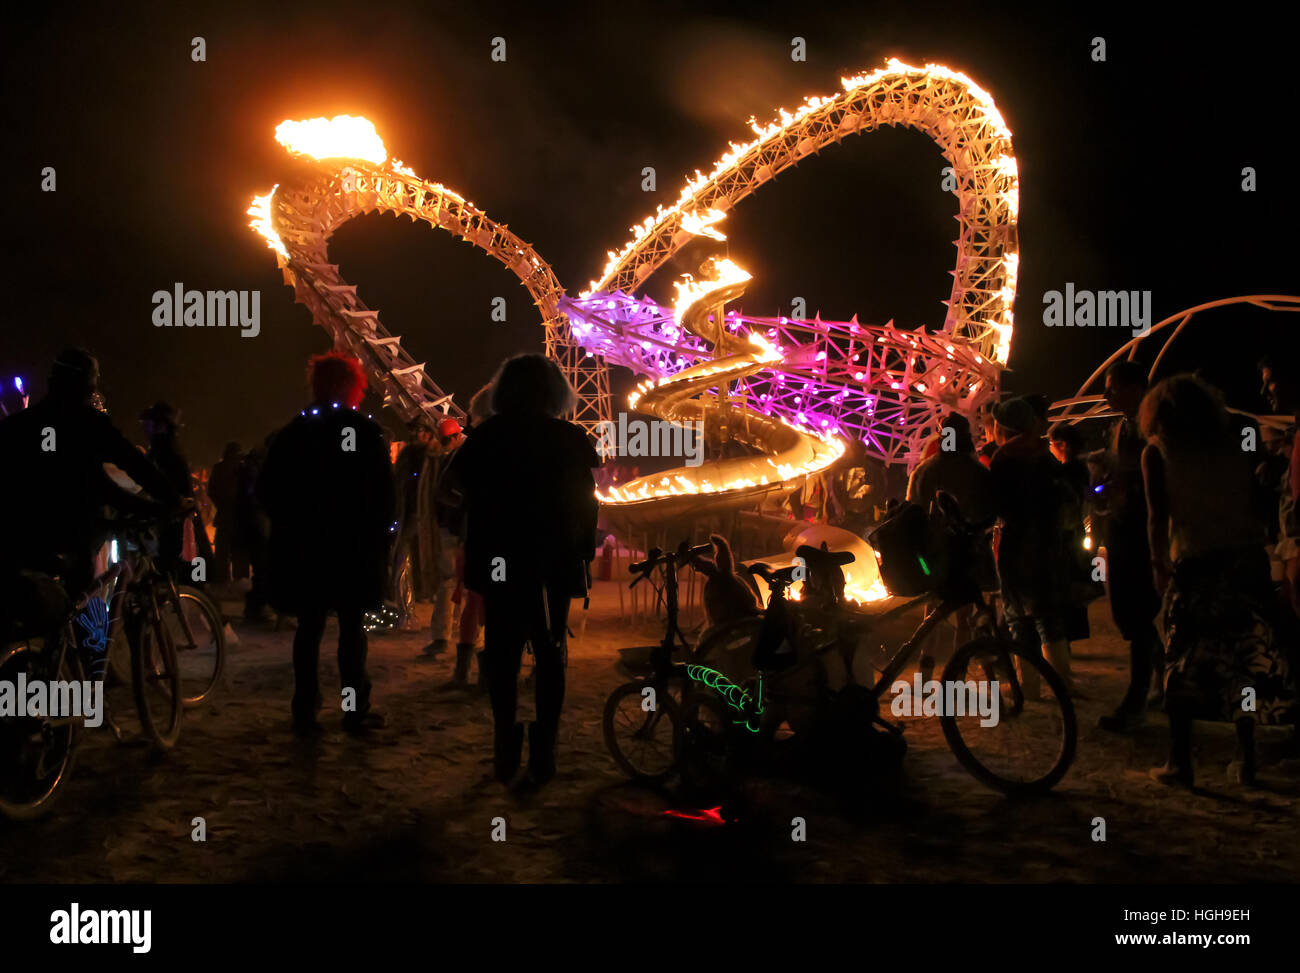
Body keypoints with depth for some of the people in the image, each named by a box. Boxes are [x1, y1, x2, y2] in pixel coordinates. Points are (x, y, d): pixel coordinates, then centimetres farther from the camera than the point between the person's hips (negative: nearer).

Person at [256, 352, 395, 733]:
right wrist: (379, 539, 1)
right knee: (352, 628, 4)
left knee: (309, 627, 8)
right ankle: (355, 709, 4)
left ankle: (305, 708, 9)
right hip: (355, 547, -2)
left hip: (303, 548, 2)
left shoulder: (293, 432, 3)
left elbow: (267, 489, 3)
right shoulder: (368, 432, -5)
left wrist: (290, 524, 14)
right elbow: (384, 493, -7)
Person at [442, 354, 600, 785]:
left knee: (503, 654, 9)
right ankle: (542, 751, 3)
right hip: (553, 562, 0)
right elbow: (587, 502, -3)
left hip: (500, 562, 0)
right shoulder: (571, 438, -2)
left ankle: (506, 750, 7)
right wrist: (585, 552, 5)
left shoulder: (488, 434, -2)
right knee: (548, 656, 8)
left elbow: (452, 485, -3)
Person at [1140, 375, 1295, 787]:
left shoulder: (1157, 452, 3)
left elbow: (1158, 514, -3)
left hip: (1196, 562, -3)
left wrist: (1158, 562, 3)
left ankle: (1180, 761, 1)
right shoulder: (1232, 444, 13)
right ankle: (1246, 758, 13)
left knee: (1185, 662, 2)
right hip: (1248, 557, 3)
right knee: (1243, 659, 10)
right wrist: (1256, 543, 15)